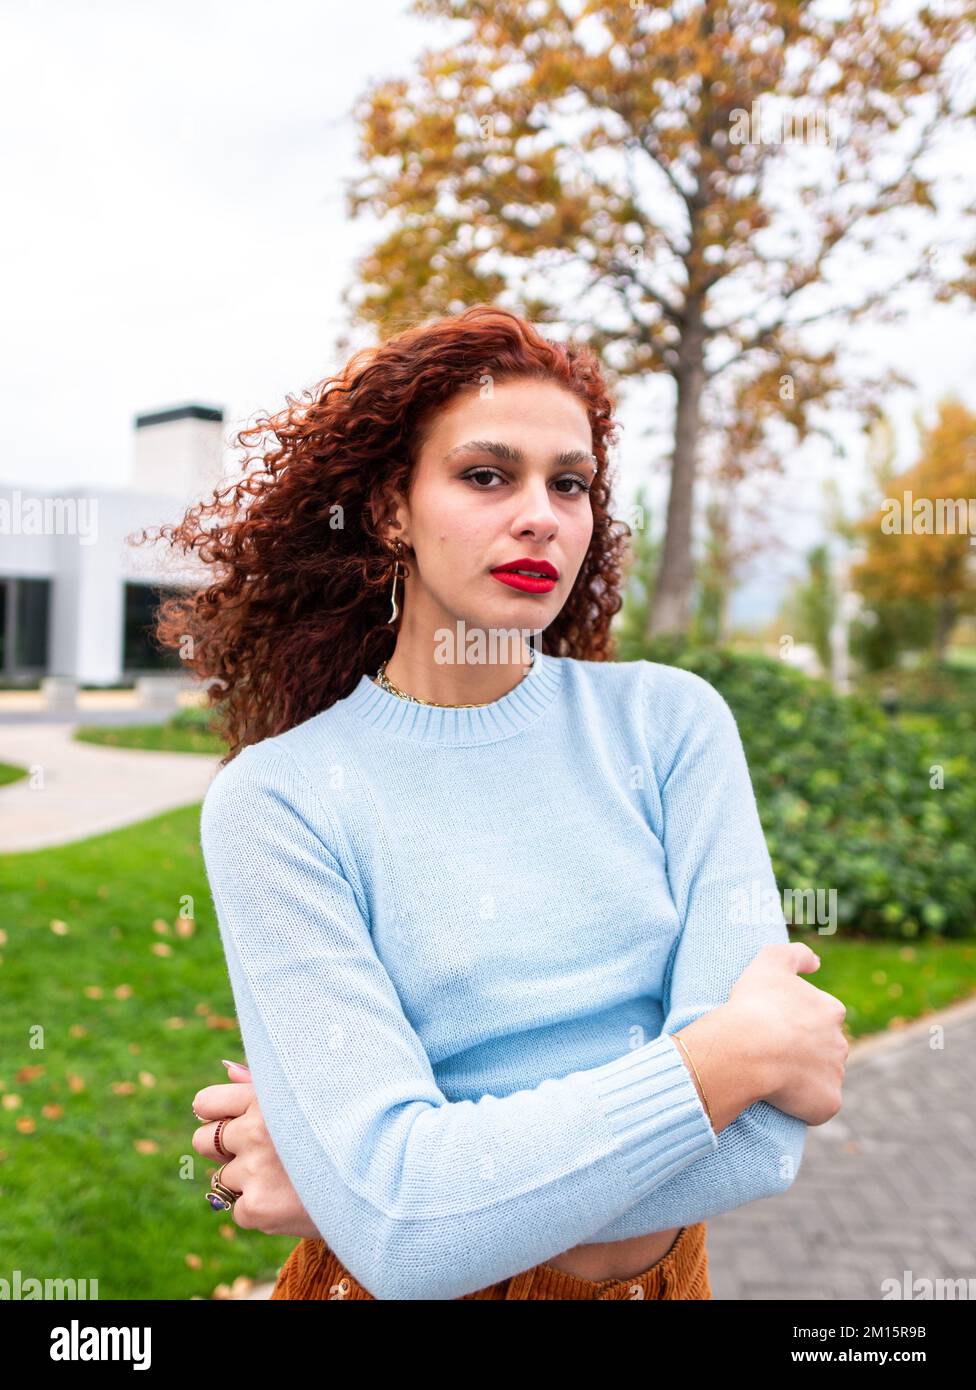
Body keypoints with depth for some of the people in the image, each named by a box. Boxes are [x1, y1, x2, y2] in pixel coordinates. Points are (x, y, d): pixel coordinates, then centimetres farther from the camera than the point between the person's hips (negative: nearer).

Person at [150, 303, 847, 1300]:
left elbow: (757, 1141, -21)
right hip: (402, 1281, -2)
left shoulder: (669, 720, -13)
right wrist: (742, 1049, -24)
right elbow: (399, 1235, -27)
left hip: (650, 1267, 2)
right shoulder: (275, 799, -19)